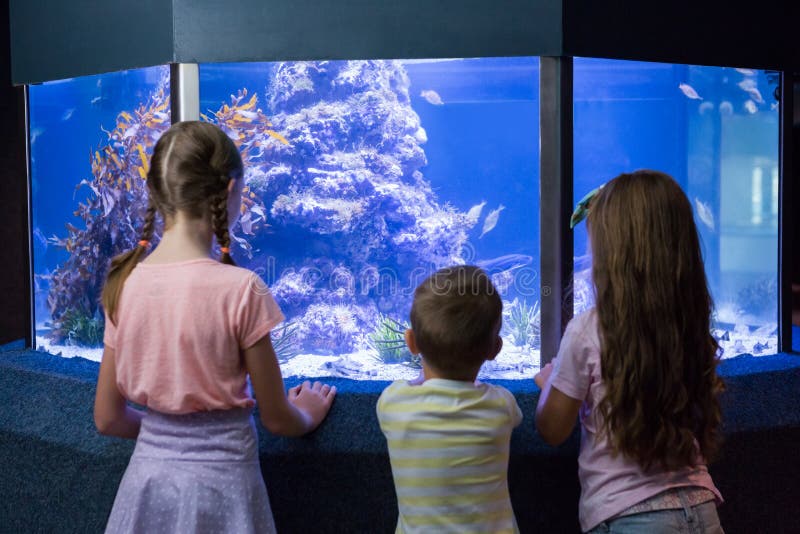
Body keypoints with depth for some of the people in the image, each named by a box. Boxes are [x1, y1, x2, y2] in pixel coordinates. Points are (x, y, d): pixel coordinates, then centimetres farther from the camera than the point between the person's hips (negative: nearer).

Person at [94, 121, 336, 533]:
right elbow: (277, 419, -7)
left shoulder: (124, 284, -4)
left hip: (147, 479, 4)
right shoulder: (240, 288, -17)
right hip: (220, 481, -4)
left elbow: (107, 419, 4)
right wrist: (308, 415, 14)